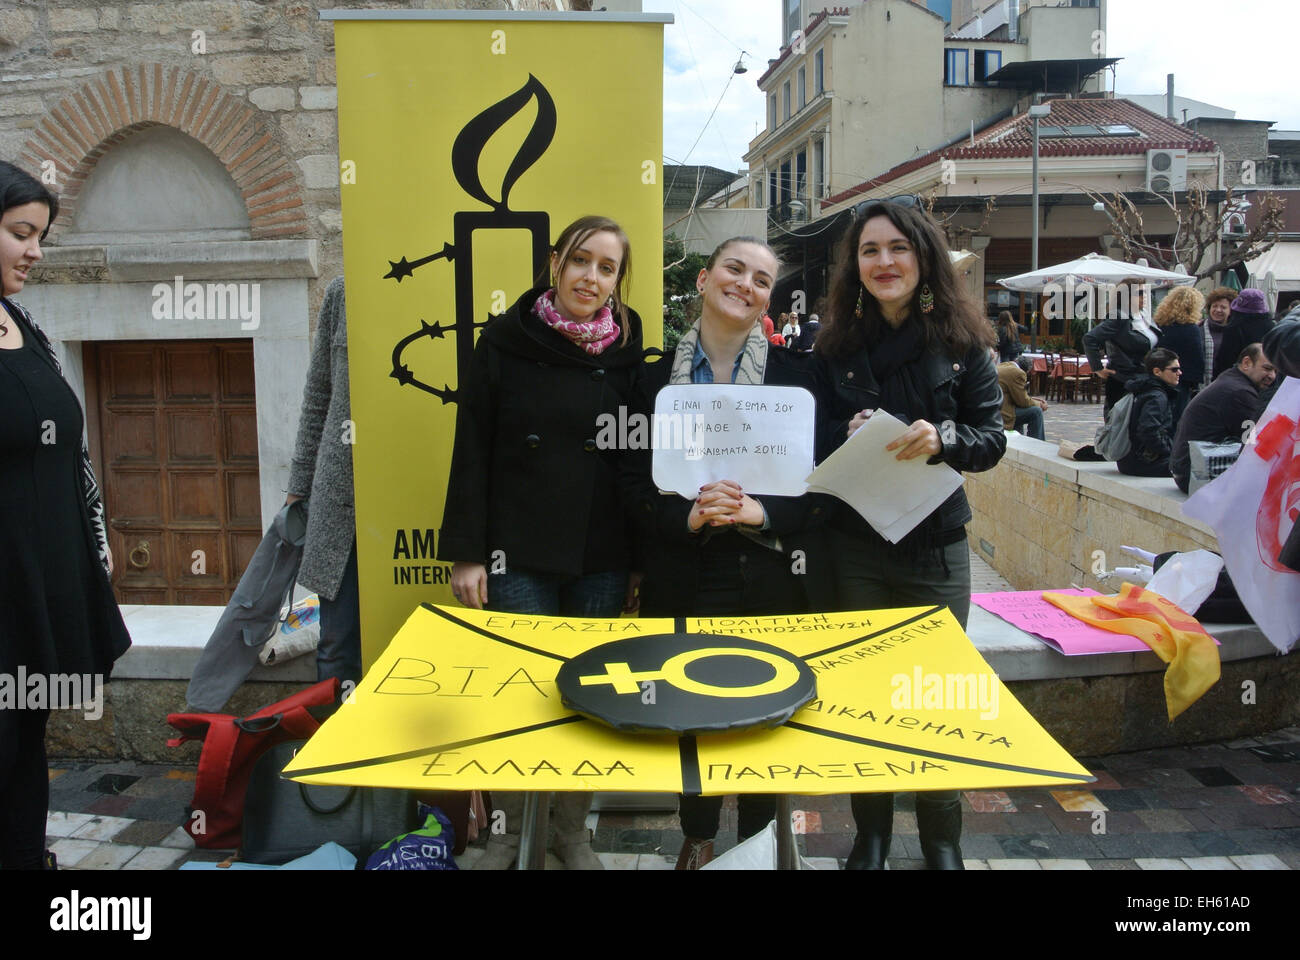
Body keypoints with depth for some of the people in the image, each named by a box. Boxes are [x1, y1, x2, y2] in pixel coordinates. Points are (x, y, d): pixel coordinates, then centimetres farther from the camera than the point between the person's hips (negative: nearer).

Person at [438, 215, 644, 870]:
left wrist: (643, 561, 3)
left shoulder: (628, 351, 3)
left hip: (603, 560, 2)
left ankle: (572, 831, 30)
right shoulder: (505, 342, -1)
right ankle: (508, 832, 27)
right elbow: (472, 449, -1)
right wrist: (465, 552, -5)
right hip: (518, 557, -1)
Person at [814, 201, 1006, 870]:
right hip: (854, 546, 1)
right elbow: (813, 445, 3)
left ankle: (941, 840, 30)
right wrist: (850, 437, -19)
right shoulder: (834, 345, 1)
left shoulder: (961, 342, -1)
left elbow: (993, 439, -3)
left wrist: (944, 438, -23)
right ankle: (870, 834, 30)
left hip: (936, 545, 0)